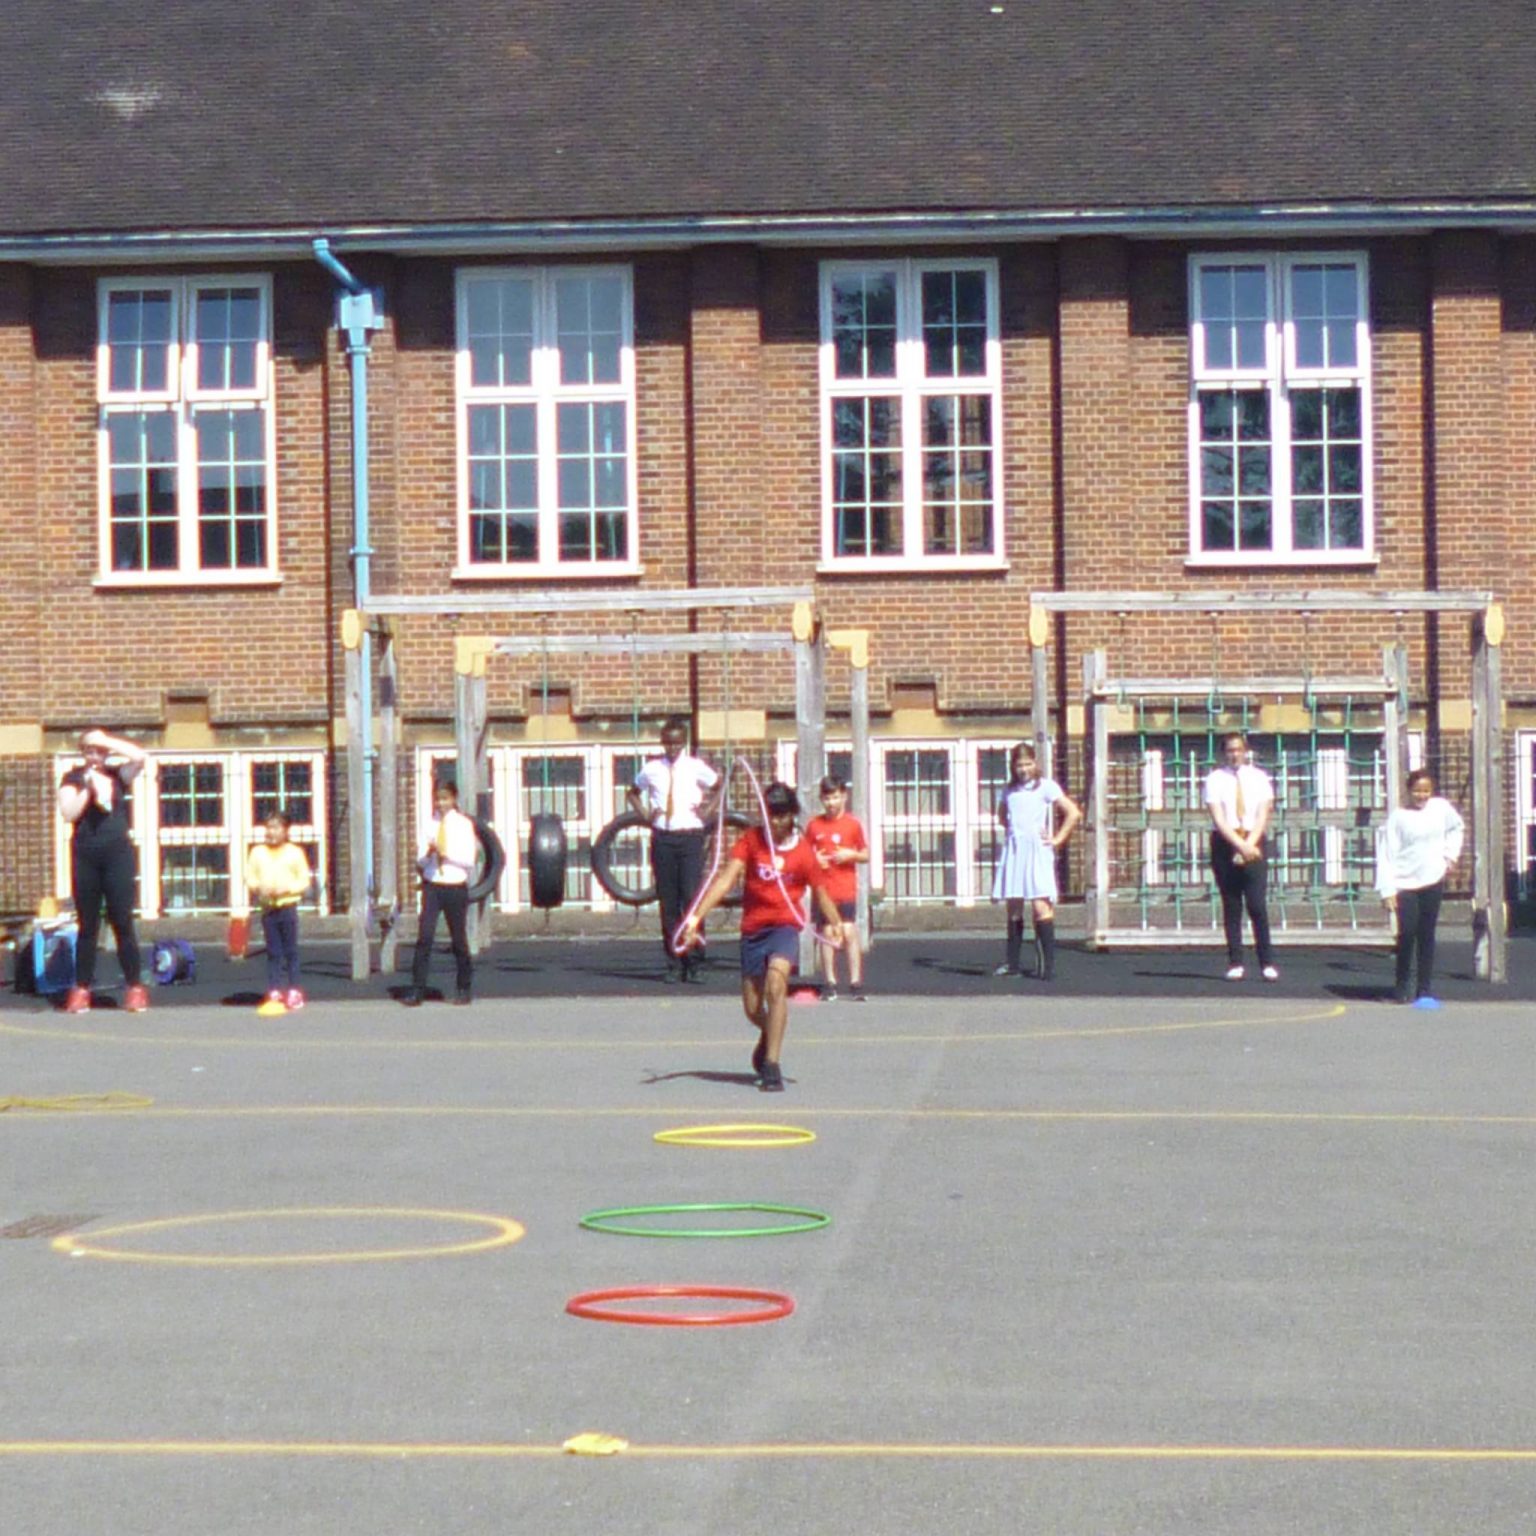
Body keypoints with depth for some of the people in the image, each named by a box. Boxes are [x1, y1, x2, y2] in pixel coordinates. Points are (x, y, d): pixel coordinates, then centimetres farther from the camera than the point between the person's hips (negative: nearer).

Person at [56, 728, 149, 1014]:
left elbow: (141, 757, -11)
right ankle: (81, 989, 5)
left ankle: (135, 988, 0)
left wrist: (107, 740, -11)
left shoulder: (117, 775, 8)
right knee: (87, 925, 3)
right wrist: (89, 788, -11)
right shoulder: (73, 778, 7)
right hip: (85, 856, 0)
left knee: (122, 922, -2)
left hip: (117, 853, 0)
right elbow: (69, 813, -6)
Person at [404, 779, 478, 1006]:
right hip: (432, 886, 1)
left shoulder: (463, 824, 0)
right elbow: (420, 861, 6)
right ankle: (417, 990, -9)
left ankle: (463, 989, 19)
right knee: (424, 937, -9)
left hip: (456, 887, -1)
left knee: (459, 939, 5)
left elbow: (469, 861, -4)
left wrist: (446, 855, -17)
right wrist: (428, 854, -15)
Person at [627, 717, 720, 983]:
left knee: (692, 899, -9)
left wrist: (707, 811, 5)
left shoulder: (696, 767, 3)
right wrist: (645, 814, 9)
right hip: (662, 837, 2)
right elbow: (634, 792, 25)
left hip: (690, 836, -2)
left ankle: (693, 963, -5)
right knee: (668, 902, 2)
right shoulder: (652, 769, 7)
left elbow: (720, 786, 18)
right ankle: (674, 964, 7)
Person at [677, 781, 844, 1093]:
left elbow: (821, 893, 6)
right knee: (752, 1009, 7)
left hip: (785, 925, -2)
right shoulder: (750, 839, -2)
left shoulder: (803, 852, -4)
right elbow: (725, 880, -11)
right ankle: (769, 1036, 45)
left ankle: (772, 1066, -28)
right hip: (752, 928, 3)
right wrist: (696, 917, -21)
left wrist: (835, 924, -10)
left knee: (776, 982, -29)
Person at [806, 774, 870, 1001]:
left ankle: (856, 983, -3)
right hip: (823, 890, 2)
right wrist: (814, 860, -7)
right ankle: (830, 983, 9)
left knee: (849, 933, -7)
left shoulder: (853, 824, 2)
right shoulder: (814, 825, 6)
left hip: (846, 890, -2)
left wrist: (851, 855, -13)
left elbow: (866, 855, 6)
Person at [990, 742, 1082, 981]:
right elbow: (1002, 815, 32)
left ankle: (1048, 966, -16)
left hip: (1036, 850, -6)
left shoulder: (1045, 787, -2)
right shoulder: (1009, 791, 13)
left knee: (1040, 905, -14)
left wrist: (1057, 839, -7)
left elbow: (1074, 813, -6)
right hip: (1013, 850, 6)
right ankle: (1013, 963, 13)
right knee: (1013, 906, 7)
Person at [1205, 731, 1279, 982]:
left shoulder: (1259, 778, 8)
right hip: (1225, 844, 0)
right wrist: (1240, 845, -17)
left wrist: (1249, 845, -13)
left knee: (1257, 905, -9)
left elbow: (1263, 817, 1)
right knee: (1231, 907, 2)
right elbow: (1218, 819, -6)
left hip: (1254, 845, 0)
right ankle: (1235, 964, 5)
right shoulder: (1215, 779, 3)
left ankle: (1267, 963, -7)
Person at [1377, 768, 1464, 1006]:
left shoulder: (1441, 808, 2)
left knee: (1427, 935, 6)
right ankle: (1402, 986, 5)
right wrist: (1387, 889, -13)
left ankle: (1425, 988, 10)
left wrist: (1450, 854, 10)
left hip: (1433, 881, 3)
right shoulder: (1398, 817, -6)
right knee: (1407, 933, -10)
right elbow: (1387, 855, -7)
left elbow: (1457, 828, 23)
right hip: (1405, 883, -2)